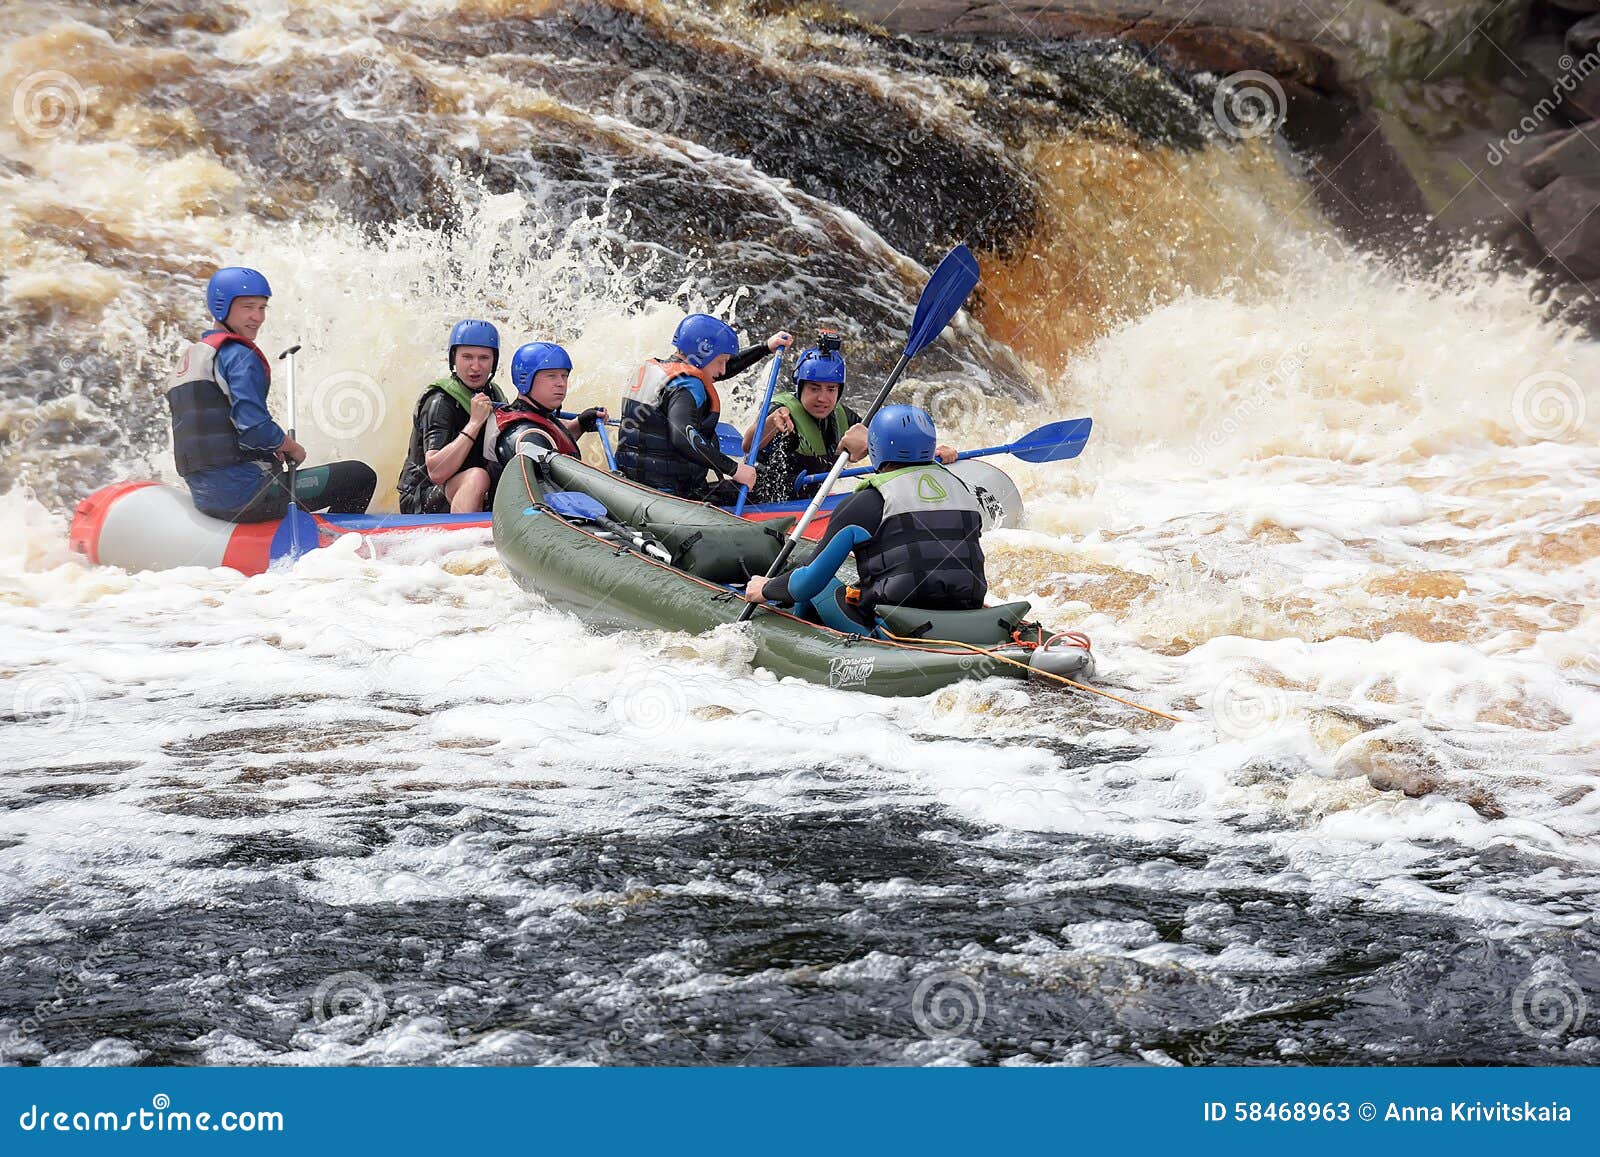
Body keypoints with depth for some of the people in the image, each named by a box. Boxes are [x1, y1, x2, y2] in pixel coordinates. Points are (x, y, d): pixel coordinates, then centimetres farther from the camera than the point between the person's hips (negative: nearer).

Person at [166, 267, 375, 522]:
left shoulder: (189, 358, 20)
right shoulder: (240, 355, -10)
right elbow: (255, 429, -20)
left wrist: (273, 449, 17)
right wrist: (293, 448, -1)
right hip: (243, 494, -10)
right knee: (361, 477, -5)